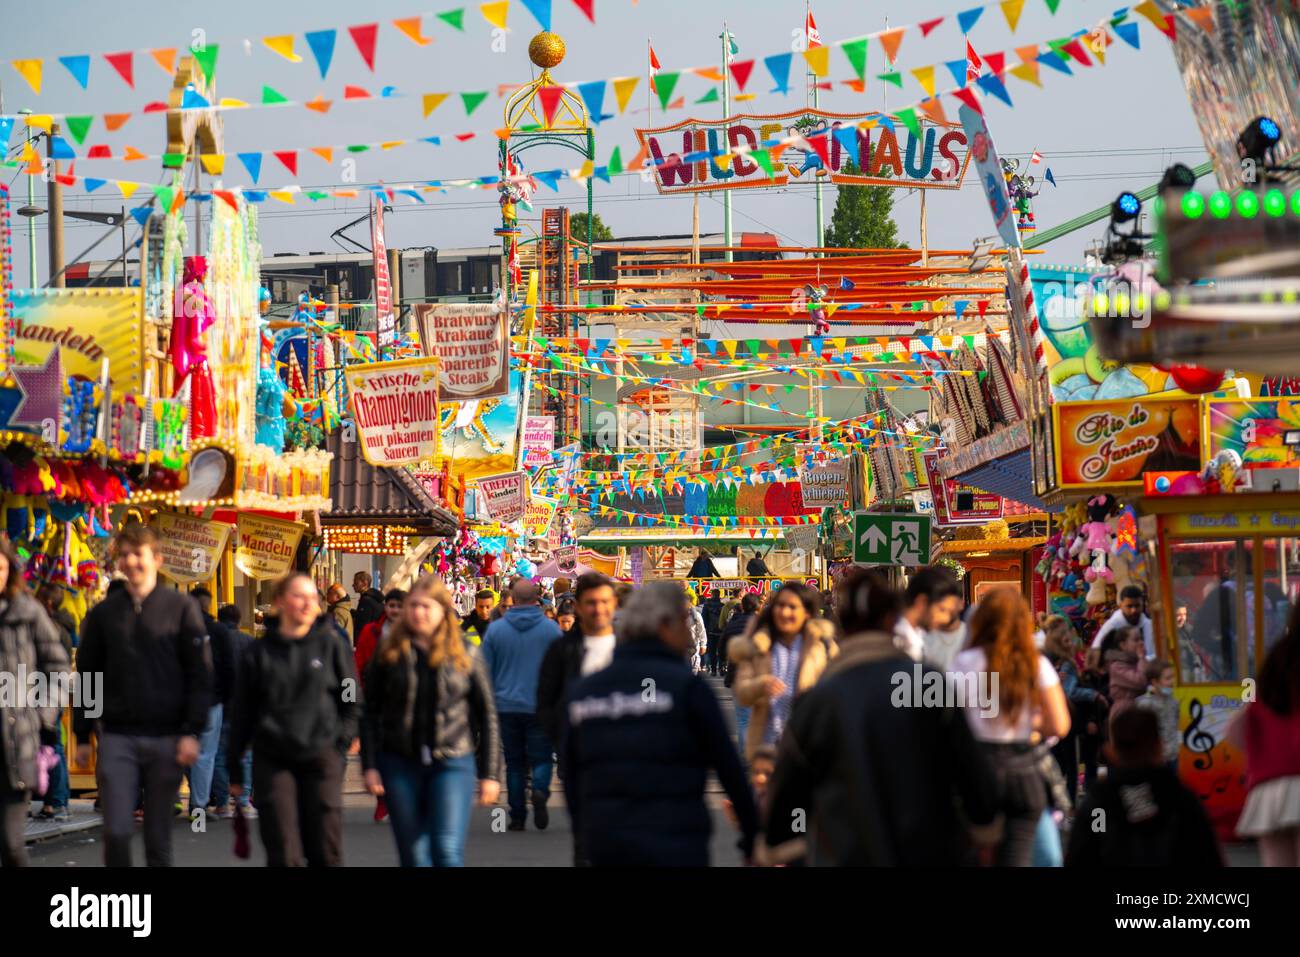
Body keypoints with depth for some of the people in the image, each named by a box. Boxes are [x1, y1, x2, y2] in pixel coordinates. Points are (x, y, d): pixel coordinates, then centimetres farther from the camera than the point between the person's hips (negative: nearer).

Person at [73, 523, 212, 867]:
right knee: (116, 830, -7)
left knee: (158, 835, 5)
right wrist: (83, 735, 7)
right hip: (116, 738, 1)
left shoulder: (181, 607, 1)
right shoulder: (103, 613, 8)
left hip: (166, 737, -1)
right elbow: (86, 675, 12)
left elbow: (201, 674, -1)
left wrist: (192, 732, -9)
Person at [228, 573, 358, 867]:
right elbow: (242, 713, 9)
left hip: (321, 757, 0)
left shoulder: (332, 644, 4)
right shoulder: (259, 653, 4)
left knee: (326, 853, 0)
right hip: (272, 760, 0)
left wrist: (341, 740, -1)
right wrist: (235, 769, 9)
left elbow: (353, 700, 10)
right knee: (283, 856, -5)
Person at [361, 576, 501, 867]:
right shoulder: (389, 654, 4)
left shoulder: (465, 655, 3)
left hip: (452, 763, -1)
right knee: (413, 856, 5)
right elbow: (370, 712, 6)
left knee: (448, 850, -14)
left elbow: (486, 715, 6)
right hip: (400, 763, 1)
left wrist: (489, 774, 3)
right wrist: (370, 766, -2)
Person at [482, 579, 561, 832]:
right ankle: (540, 791, -24)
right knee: (541, 756, 5)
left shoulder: (495, 629, 1)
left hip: (507, 706, 1)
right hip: (540, 706, -1)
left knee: (514, 762, 9)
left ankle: (517, 816, 7)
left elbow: (485, 671, 6)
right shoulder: (551, 629, -2)